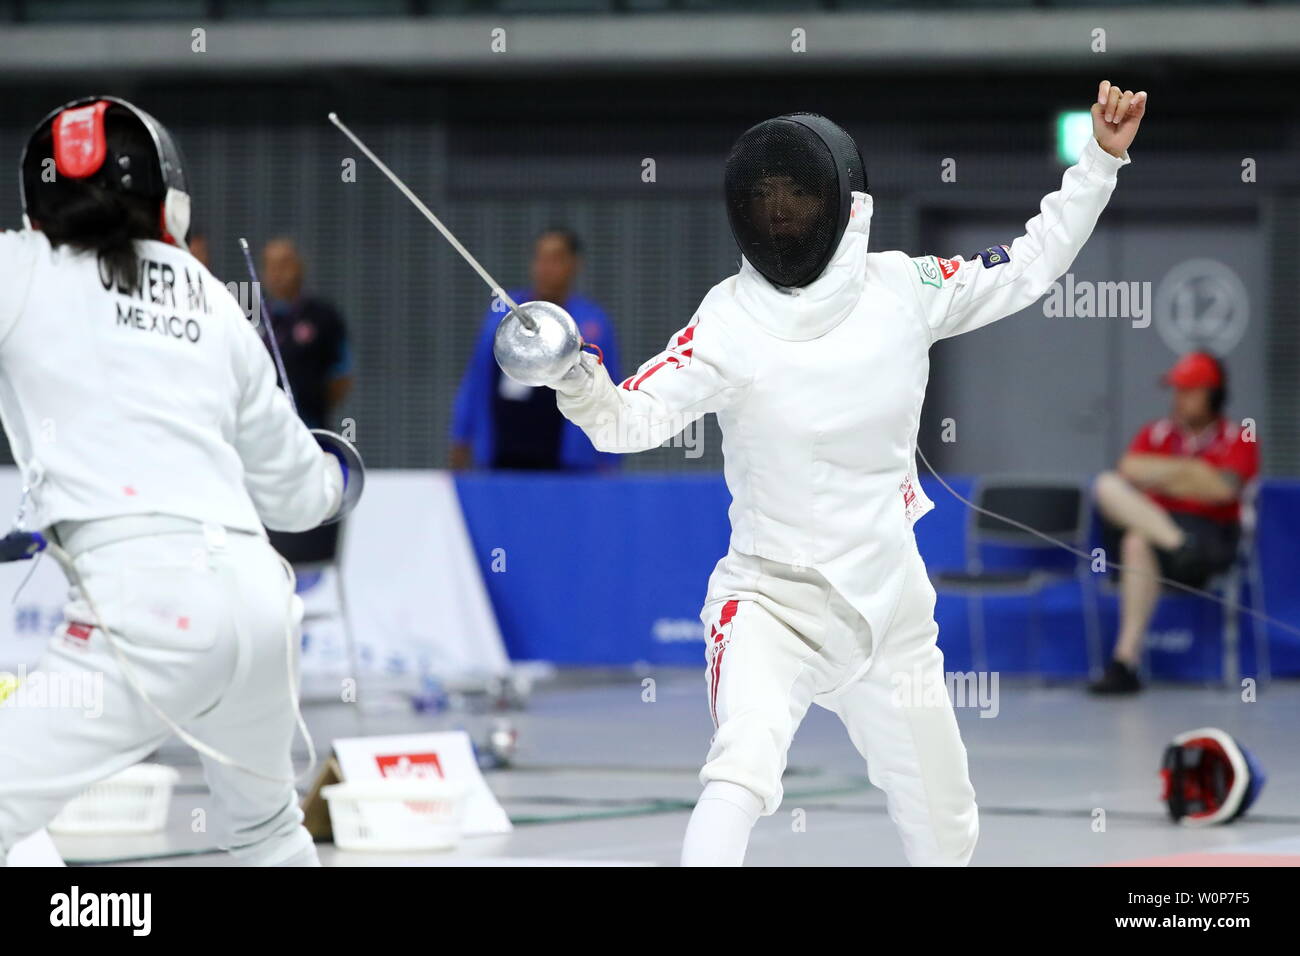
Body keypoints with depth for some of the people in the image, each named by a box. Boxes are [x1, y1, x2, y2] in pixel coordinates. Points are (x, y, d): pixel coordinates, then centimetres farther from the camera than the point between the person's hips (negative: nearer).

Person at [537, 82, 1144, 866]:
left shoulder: (903, 291, -5)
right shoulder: (731, 321, -15)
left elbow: (1028, 267, 9)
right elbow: (631, 420, -23)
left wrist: (1102, 160, 3)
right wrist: (579, 384, -44)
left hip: (894, 608, 4)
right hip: (772, 598, -4)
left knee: (946, 829, 17)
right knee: (743, 770, -34)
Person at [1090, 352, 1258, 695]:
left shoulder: (1238, 440, 6)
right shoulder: (1155, 433, 19)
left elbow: (1223, 489, -13)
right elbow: (1130, 469, -2)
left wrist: (1161, 480, -4)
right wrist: (1186, 471, -8)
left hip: (1210, 534, -5)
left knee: (1139, 542, -38)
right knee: (1107, 484, -27)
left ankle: (1126, 660, -45)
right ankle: (1181, 546, -47)